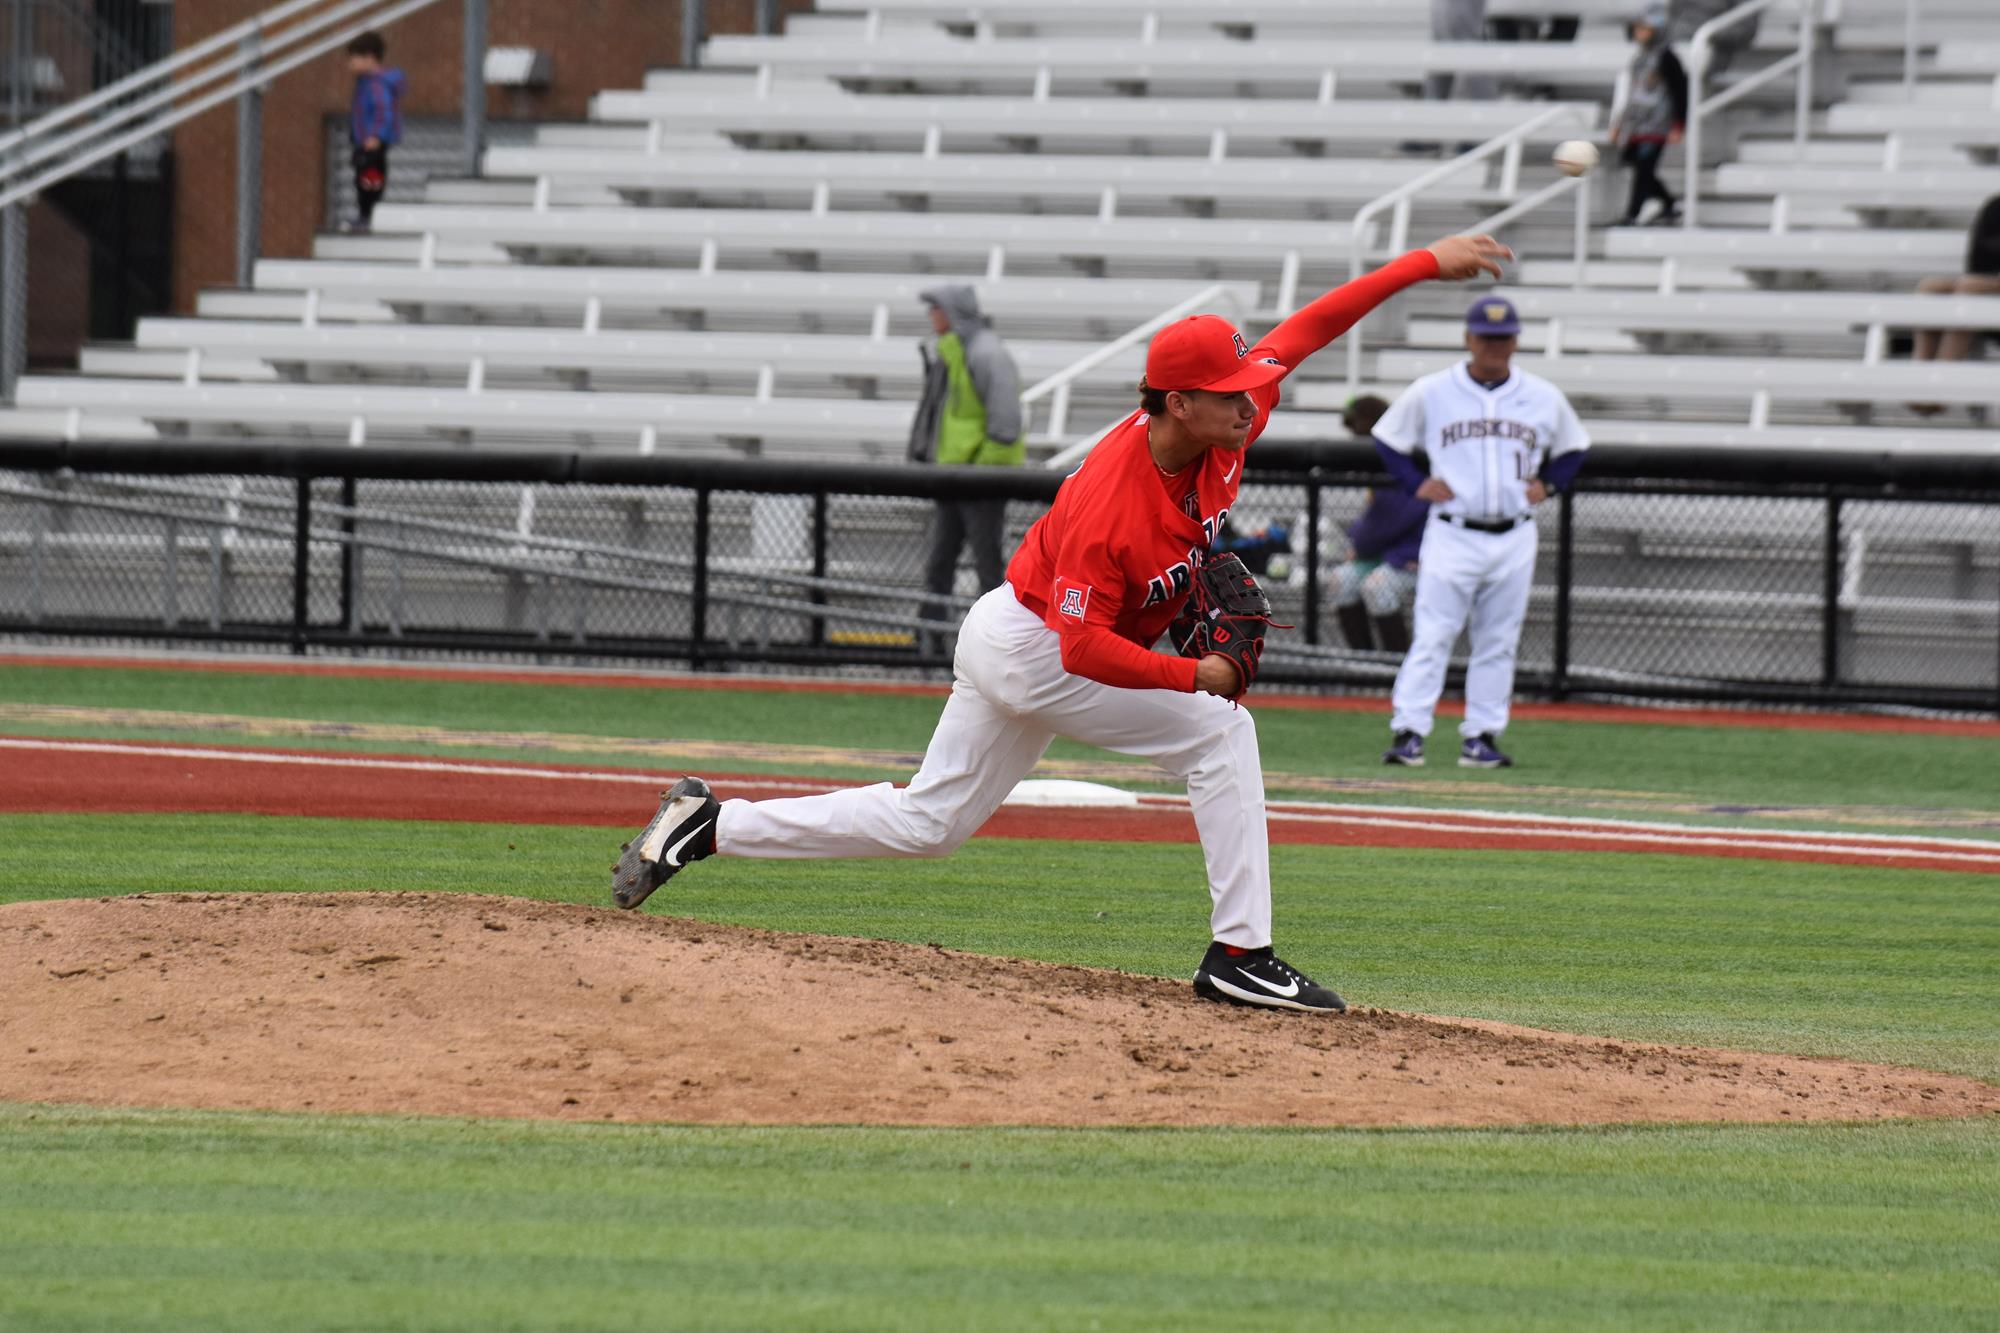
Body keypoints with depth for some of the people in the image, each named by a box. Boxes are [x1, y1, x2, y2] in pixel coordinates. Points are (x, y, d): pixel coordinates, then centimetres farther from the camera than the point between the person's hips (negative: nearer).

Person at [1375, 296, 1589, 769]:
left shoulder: (1544, 398, 6)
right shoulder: (1430, 393, 1)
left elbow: (1572, 449, 20)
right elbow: (1388, 439, 11)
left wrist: (1547, 484, 4)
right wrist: (1416, 483, -1)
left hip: (1514, 539, 3)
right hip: (1452, 535, -3)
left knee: (1498, 642, 5)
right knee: (1432, 637, -9)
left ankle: (1481, 736, 10)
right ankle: (1408, 733, -10)